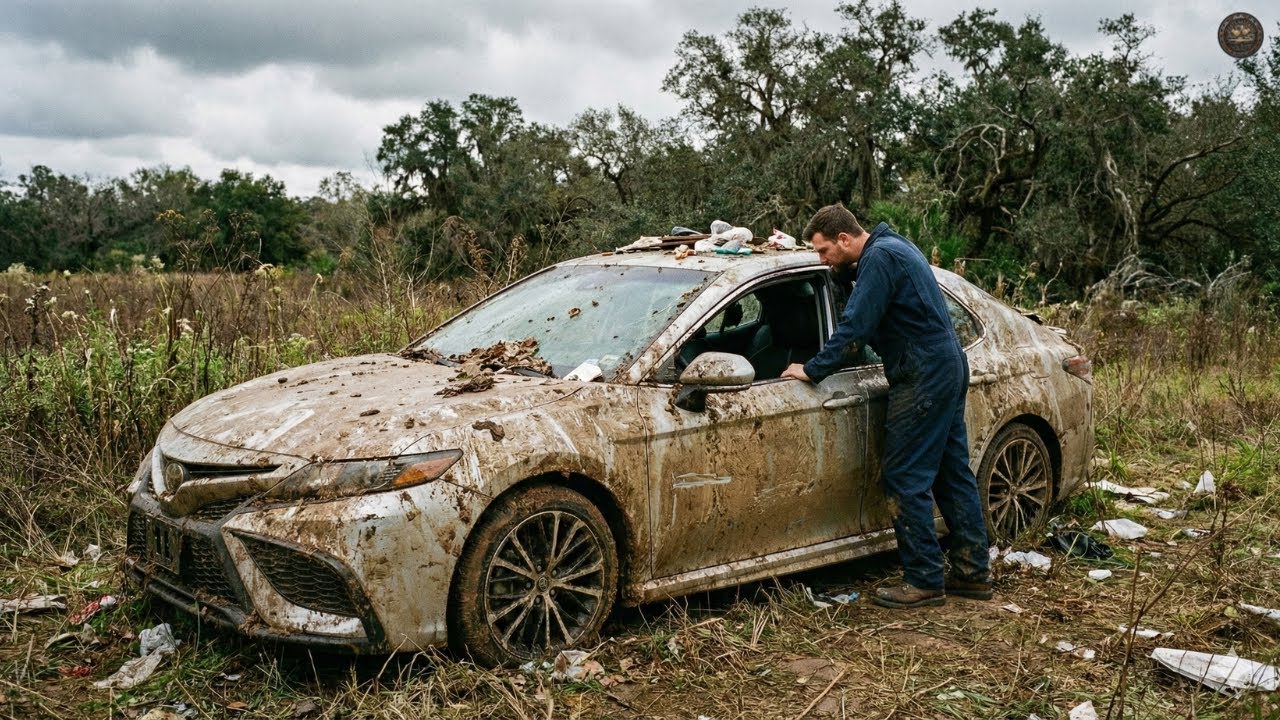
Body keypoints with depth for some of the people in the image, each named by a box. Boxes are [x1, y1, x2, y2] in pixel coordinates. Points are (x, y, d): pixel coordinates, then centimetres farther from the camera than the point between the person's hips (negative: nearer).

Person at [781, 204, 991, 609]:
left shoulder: (879, 258, -16)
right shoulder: (894, 247, 16)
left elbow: (855, 325, -19)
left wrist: (813, 370, -13)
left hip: (923, 378, -11)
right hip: (949, 369, 11)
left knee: (905, 480, -6)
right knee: (952, 473, 13)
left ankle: (924, 582, -1)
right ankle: (972, 573, 20)